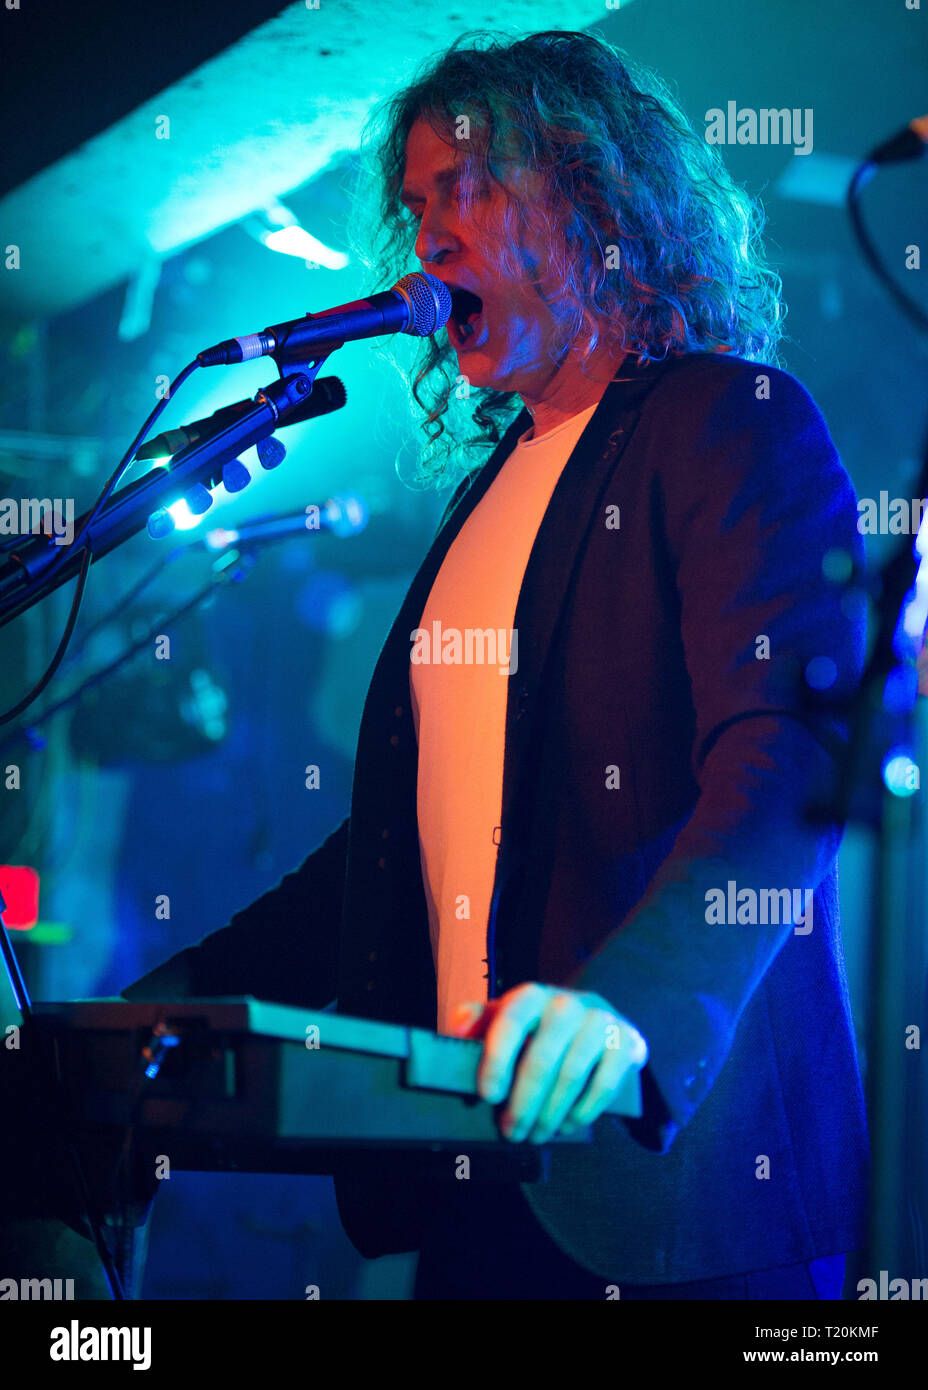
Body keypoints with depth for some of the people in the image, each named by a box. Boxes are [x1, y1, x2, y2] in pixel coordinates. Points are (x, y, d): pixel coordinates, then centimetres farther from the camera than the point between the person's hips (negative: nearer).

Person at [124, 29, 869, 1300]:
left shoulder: (737, 424, -4)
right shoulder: (496, 483, 20)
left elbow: (789, 762, -18)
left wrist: (627, 1003, -34)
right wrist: (176, 1002, 12)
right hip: (469, 1159, 7)